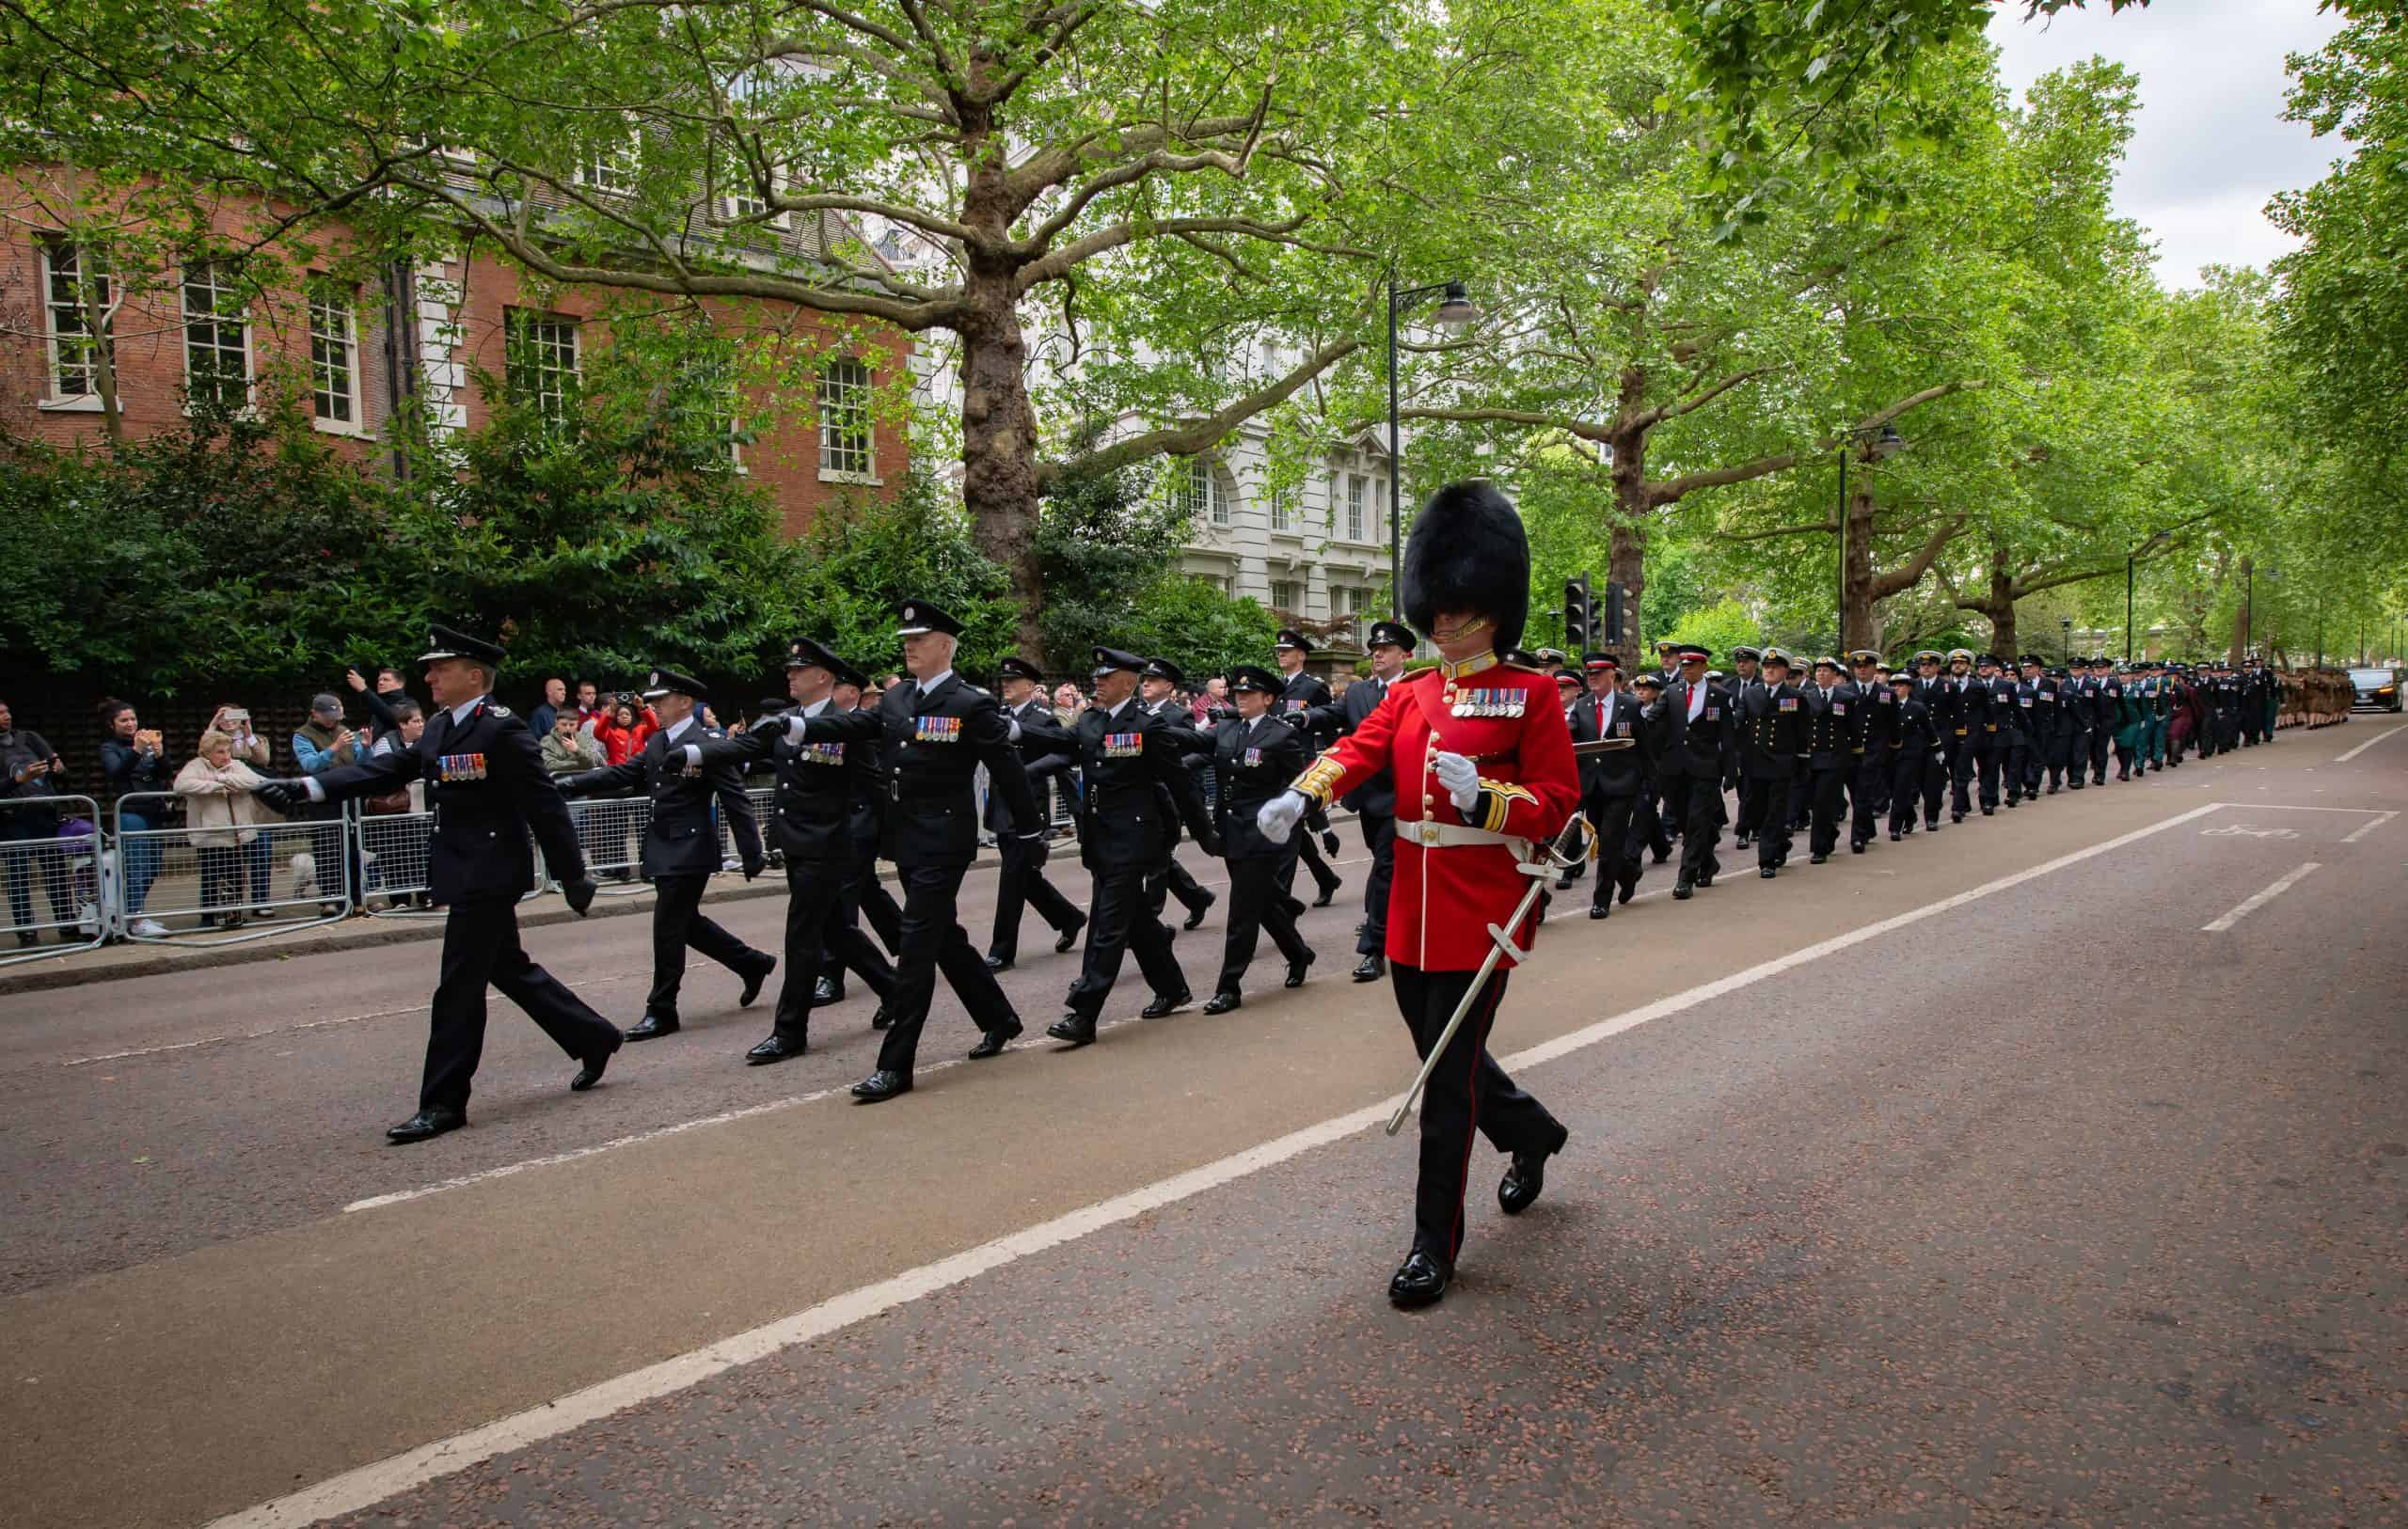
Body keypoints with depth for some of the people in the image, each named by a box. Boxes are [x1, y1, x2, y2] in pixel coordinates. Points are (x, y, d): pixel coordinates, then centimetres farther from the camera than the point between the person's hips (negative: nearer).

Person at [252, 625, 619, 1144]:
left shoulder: (503, 729, -15)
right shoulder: (439, 729, 13)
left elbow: (545, 803, -16)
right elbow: (386, 769, 9)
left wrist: (572, 875, -14)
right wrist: (307, 788, -2)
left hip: (488, 874, -9)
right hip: (467, 873, 9)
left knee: (459, 987, -3)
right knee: (510, 970, 16)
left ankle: (443, 1103, 6)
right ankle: (593, 1037, 29)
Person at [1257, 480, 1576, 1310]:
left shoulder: (1530, 694, -4)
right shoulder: (1409, 694, 12)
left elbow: (1558, 805, -7)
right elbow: (1357, 749, -5)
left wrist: (1479, 793, -25)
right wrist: (1298, 795, -25)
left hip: (1482, 913, -6)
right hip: (1412, 911, 6)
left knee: (1449, 1075, -2)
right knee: (1446, 1055, 19)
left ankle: (1436, 1241, 13)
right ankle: (1534, 1134, 49)